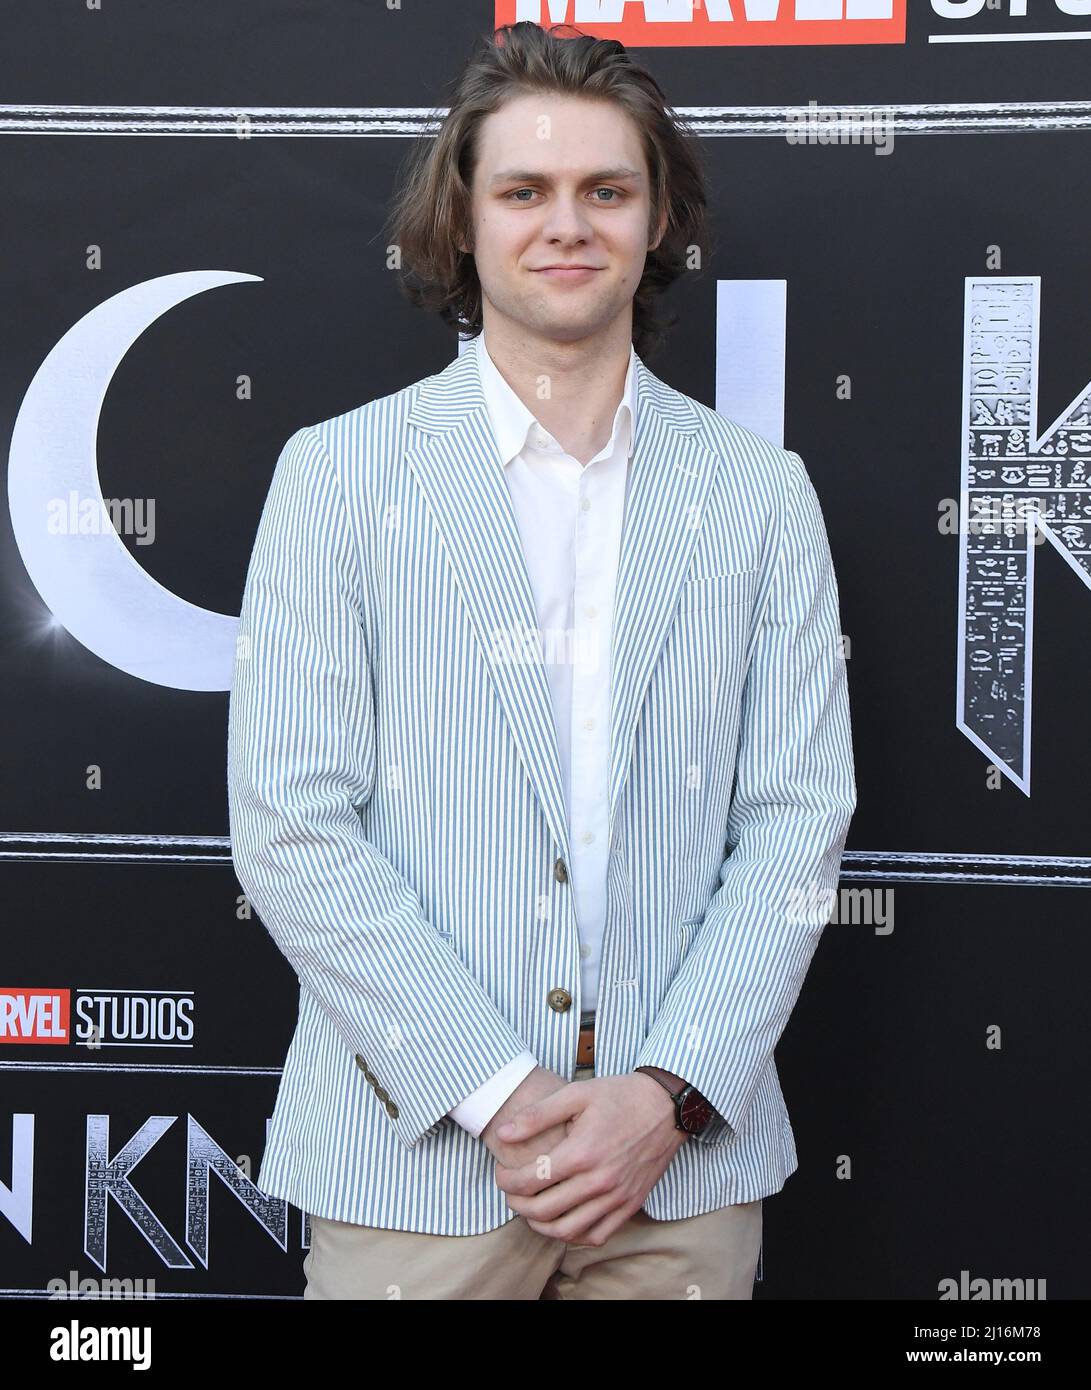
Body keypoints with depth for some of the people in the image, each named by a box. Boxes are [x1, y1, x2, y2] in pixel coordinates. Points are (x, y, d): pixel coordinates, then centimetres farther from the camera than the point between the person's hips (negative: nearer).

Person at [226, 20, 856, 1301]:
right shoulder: (336, 473, -1)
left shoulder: (760, 492, 5)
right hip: (415, 1155, -1)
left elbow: (797, 818, 2)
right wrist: (492, 1093, -12)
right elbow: (291, 825, -7)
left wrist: (668, 1092, -9)